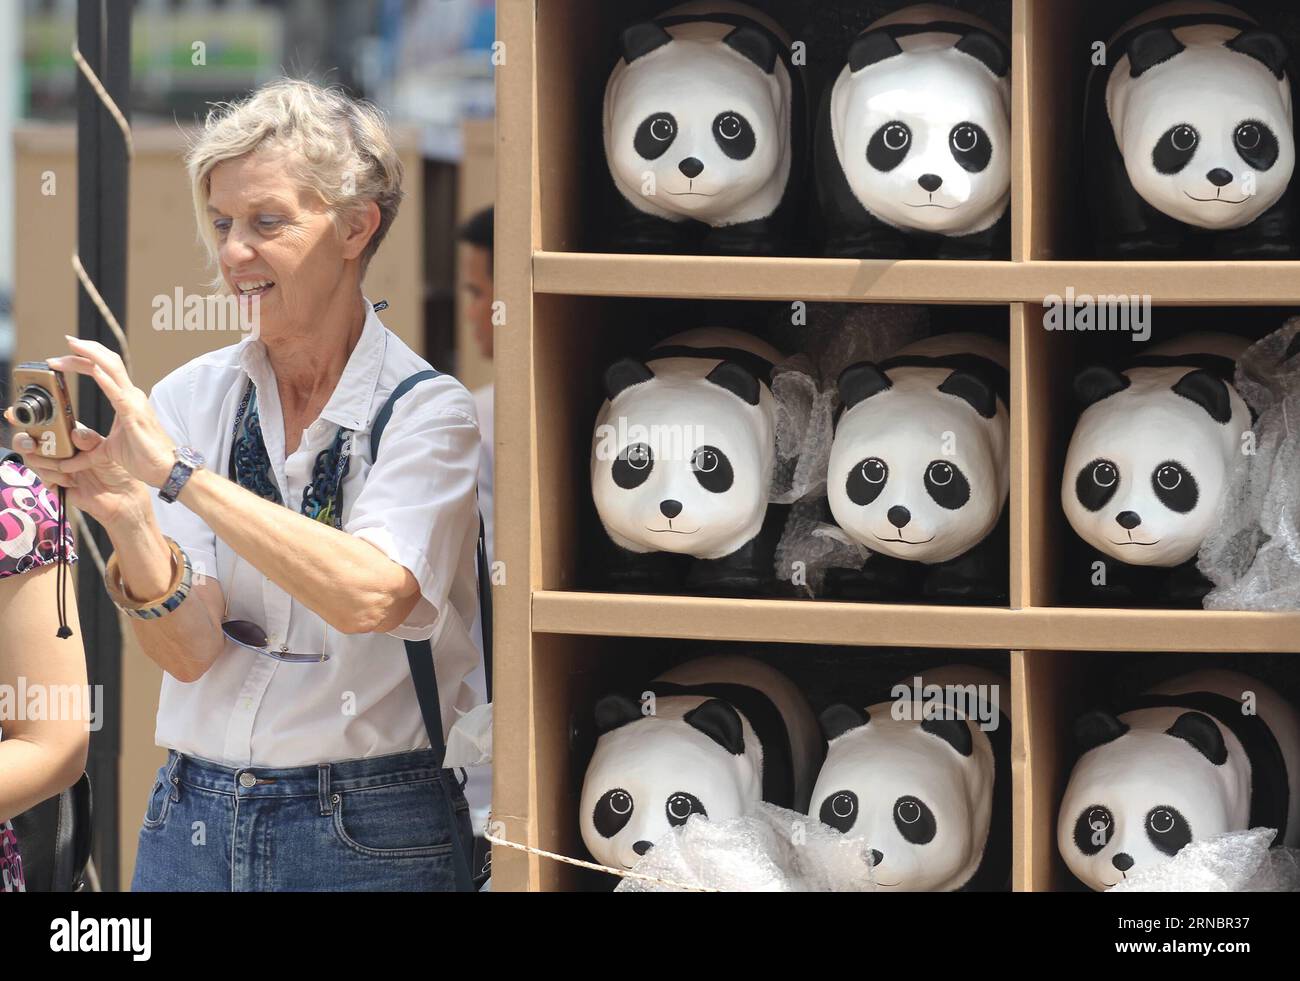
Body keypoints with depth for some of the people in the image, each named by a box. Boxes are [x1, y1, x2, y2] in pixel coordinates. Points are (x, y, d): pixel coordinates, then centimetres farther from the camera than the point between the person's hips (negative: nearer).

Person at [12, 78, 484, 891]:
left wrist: (180, 473, -26)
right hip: (193, 817, 3)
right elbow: (190, 651, -5)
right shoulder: (191, 397, 3)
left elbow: (368, 595, -26)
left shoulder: (429, 411, -8)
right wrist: (130, 523, -24)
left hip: (372, 837, -3)